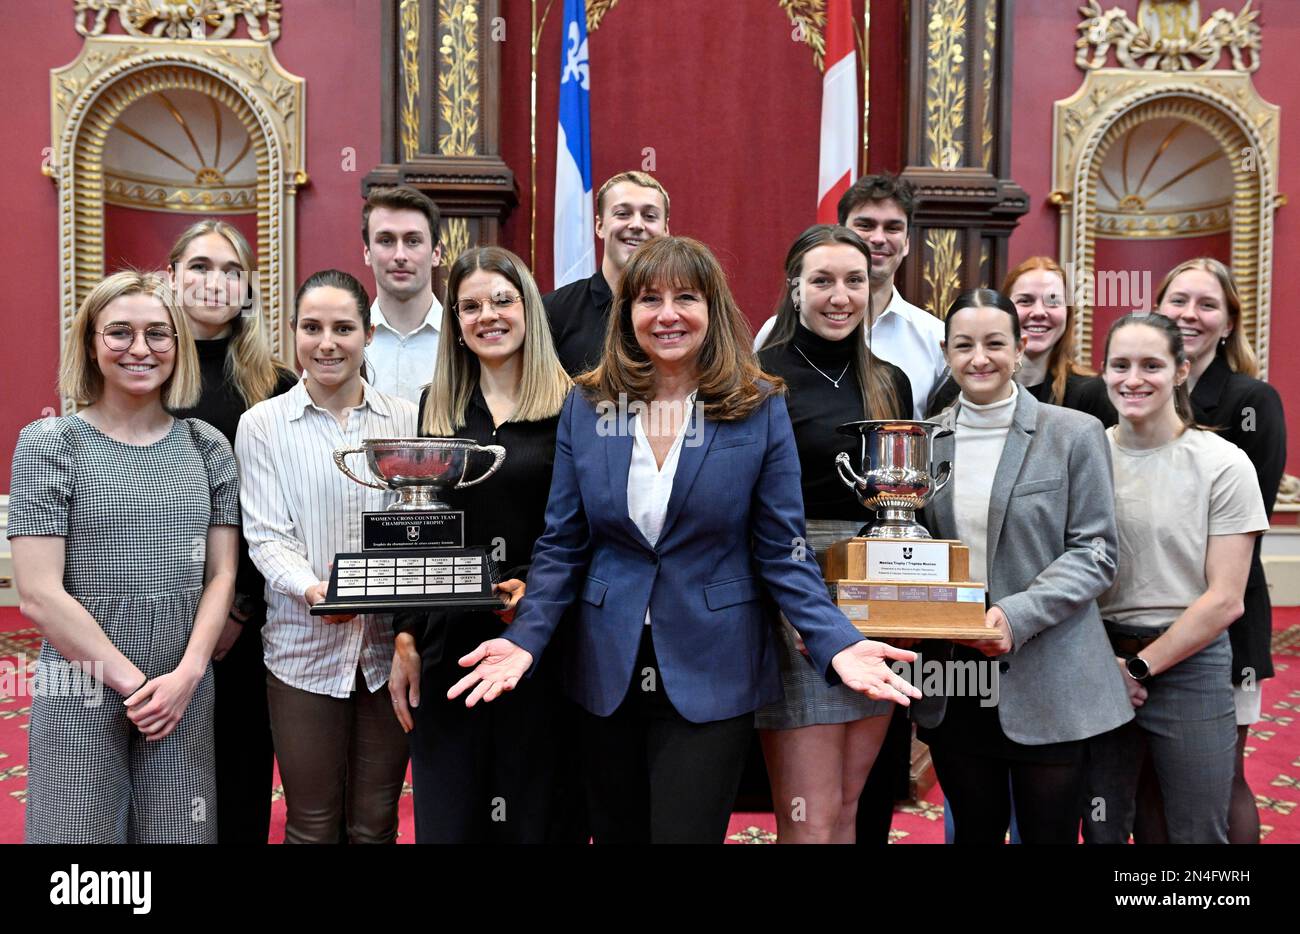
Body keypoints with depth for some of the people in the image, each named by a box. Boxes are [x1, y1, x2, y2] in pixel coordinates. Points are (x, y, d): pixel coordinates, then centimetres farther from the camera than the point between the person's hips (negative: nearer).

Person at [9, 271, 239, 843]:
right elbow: (38, 595, -10)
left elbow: (221, 575, 4)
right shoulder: (49, 444, -5)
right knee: (81, 832, 7)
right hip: (81, 695, -2)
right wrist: (132, 683, -10)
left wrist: (186, 674, -9)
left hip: (185, 695, 3)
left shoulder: (208, 447, 5)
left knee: (177, 833, 10)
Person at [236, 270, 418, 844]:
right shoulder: (262, 424, 0)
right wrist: (311, 588, -24)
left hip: (389, 643, 1)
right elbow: (266, 536, -6)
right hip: (305, 646, -1)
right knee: (312, 823, 10)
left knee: (377, 822, 13)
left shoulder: (404, 419, 3)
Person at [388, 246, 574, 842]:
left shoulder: (569, 406, -1)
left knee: (530, 814, 7)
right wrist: (406, 637, 5)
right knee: (445, 817, 9)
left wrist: (537, 587, -19)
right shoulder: (437, 407, 10)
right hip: (447, 641, 3)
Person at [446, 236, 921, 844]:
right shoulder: (587, 406, 0)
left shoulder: (759, 409, -5)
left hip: (711, 678, -2)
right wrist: (525, 638, -12)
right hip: (607, 673, 3)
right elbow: (562, 546, 1)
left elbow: (782, 553, -5)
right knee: (616, 833, 17)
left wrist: (838, 645, -18)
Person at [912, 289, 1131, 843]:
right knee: (974, 833, 14)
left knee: (1049, 833, 8)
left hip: (1044, 687, -3)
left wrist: (1018, 615, -18)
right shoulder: (926, 439, 8)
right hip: (953, 689, 3)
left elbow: (1095, 553, -5)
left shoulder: (1074, 434, -2)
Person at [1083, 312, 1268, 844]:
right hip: (1097, 666, 2)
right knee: (1101, 831, 11)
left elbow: (1225, 600, -8)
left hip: (1189, 665, -2)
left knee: (1195, 833, 6)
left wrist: (1139, 666, -9)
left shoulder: (1223, 464, -5)